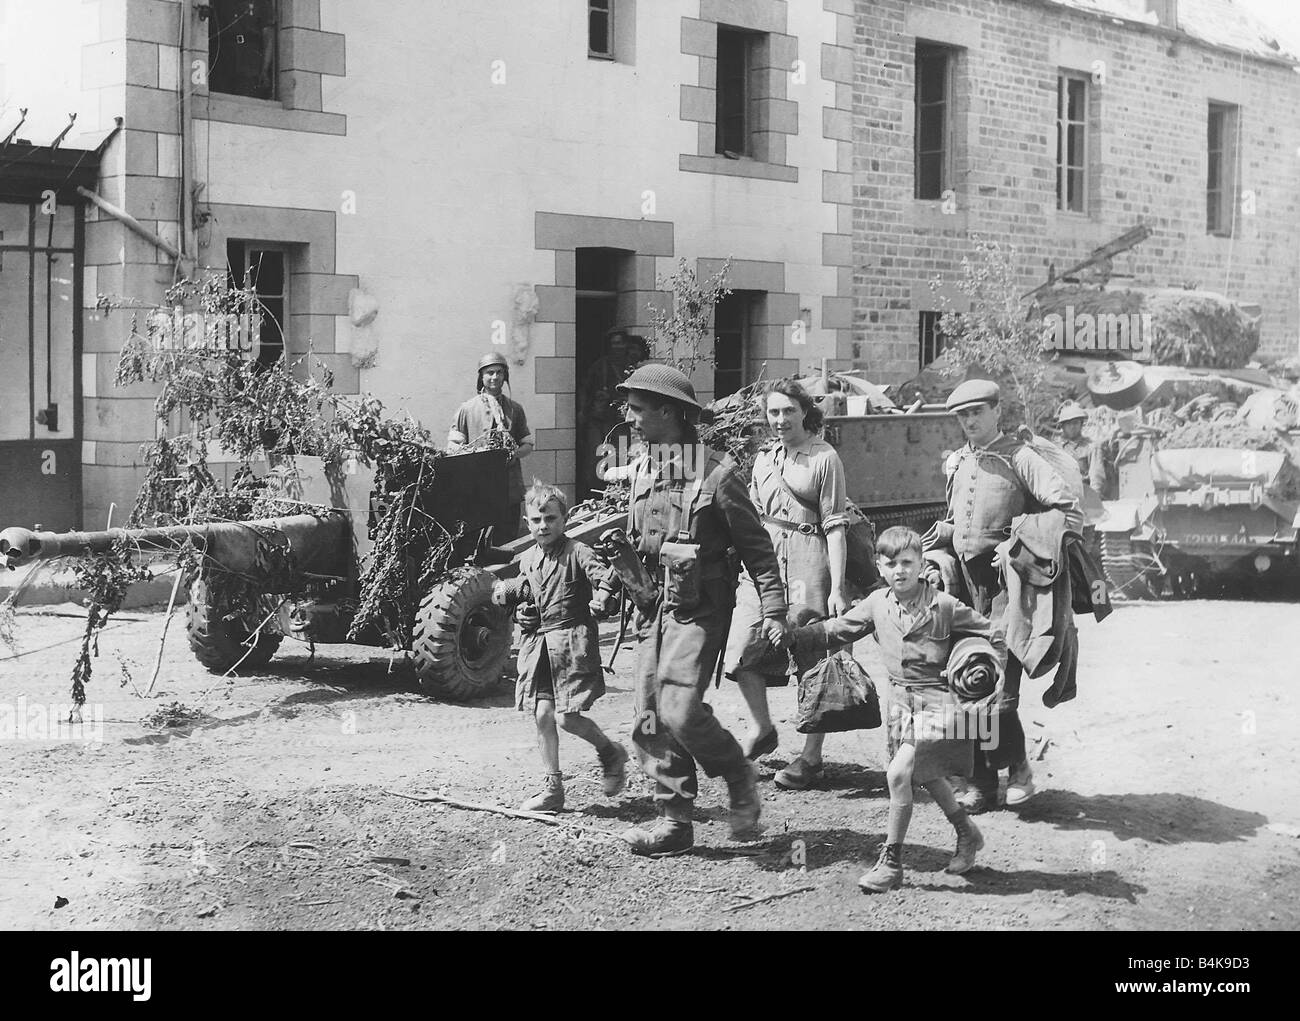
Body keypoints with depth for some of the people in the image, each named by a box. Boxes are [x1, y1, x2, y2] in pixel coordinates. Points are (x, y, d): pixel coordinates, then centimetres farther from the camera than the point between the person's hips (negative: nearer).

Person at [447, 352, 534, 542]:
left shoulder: (515, 410, 15)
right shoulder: (467, 409, 7)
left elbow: (528, 445, 15)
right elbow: (453, 446, 4)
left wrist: (516, 453, -7)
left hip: (510, 489, 2)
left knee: (508, 544, 1)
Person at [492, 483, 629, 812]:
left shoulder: (576, 553, -5)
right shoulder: (527, 560, 14)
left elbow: (601, 578, -20)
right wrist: (521, 613, 9)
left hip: (572, 640, -6)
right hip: (538, 644, 6)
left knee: (566, 716, -11)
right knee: (543, 715, 3)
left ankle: (611, 753, 17)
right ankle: (552, 790, 11)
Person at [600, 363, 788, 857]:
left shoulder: (714, 473, -11)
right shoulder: (642, 473, 10)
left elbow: (755, 545, -7)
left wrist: (773, 609, -10)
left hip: (698, 611, -7)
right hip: (654, 607, 7)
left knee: (679, 710, -18)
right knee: (650, 720, 4)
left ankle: (739, 776, 8)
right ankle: (674, 820, 13)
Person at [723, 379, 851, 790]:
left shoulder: (824, 457, -3)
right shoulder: (764, 459, 15)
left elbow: (835, 525, -7)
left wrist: (836, 588, -12)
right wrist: (742, 572, 15)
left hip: (808, 560, -5)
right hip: (763, 562, 5)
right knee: (742, 649, -3)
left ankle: (811, 757, 9)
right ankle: (763, 729, 19)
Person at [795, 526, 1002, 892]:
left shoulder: (944, 606, -12)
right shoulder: (877, 604, 2)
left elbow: (992, 637, -2)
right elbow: (838, 629, 9)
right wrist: (793, 636, 0)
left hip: (938, 700, -6)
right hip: (900, 699, 6)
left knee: (898, 772, -17)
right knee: (927, 776, 18)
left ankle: (891, 862, -8)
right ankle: (967, 835, 42)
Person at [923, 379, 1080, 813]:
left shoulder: (1019, 457, -3)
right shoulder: (955, 464, 16)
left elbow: (1070, 513, -9)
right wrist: (944, 534, 12)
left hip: (1006, 578, -6)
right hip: (964, 578, 6)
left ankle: (1017, 767, 4)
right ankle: (981, 784, 9)